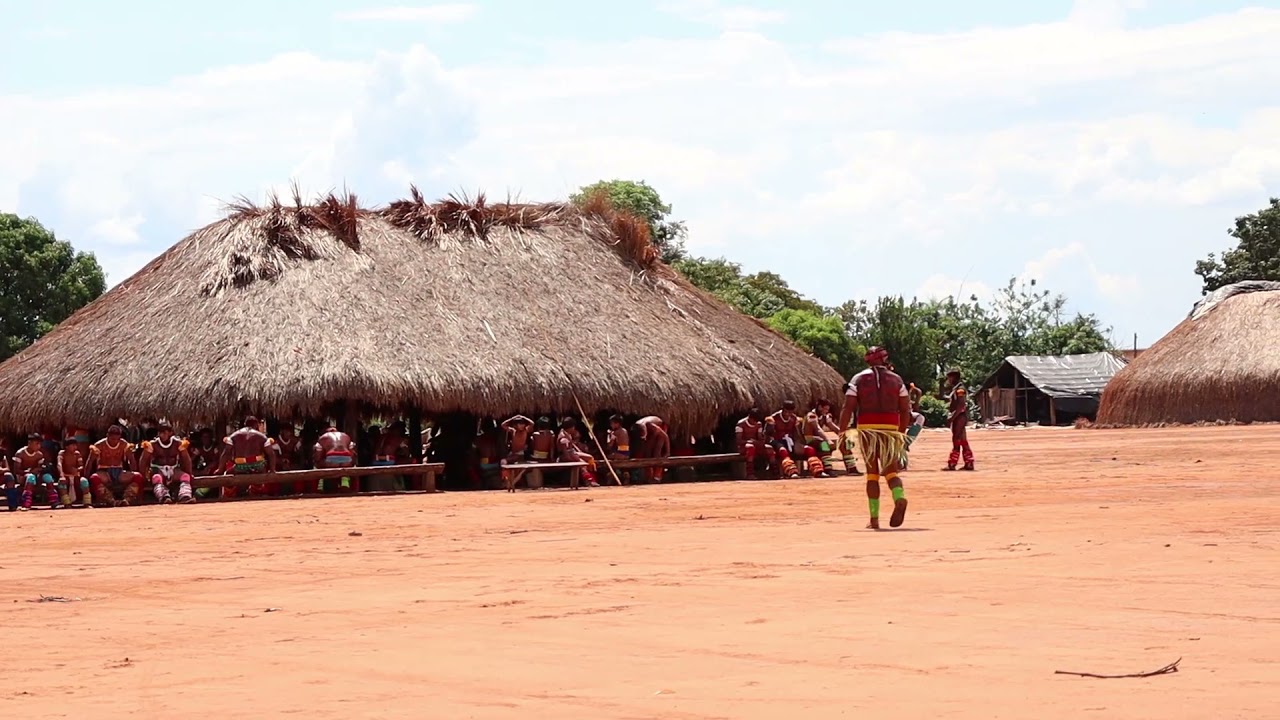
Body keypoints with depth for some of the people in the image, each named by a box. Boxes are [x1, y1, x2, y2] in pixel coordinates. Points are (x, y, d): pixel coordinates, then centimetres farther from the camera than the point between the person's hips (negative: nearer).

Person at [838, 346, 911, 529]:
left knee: (872, 473, 6)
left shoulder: (858, 379, 5)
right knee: (891, 471, 3)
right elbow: (905, 409, 6)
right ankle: (900, 497, -28)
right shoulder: (896, 379, 8)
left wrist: (842, 433, -2)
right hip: (891, 430, 0)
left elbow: (848, 408, -3)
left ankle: (874, 518, 3)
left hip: (867, 430, 0)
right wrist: (902, 433, 15)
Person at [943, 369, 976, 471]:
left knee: (957, 441, -8)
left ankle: (952, 464, -9)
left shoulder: (960, 389, -13)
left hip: (959, 418, -10)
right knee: (963, 441, 9)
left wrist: (951, 418, -23)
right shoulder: (954, 389, 17)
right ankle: (969, 464, 11)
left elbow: (960, 406, -22)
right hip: (957, 418, 10)